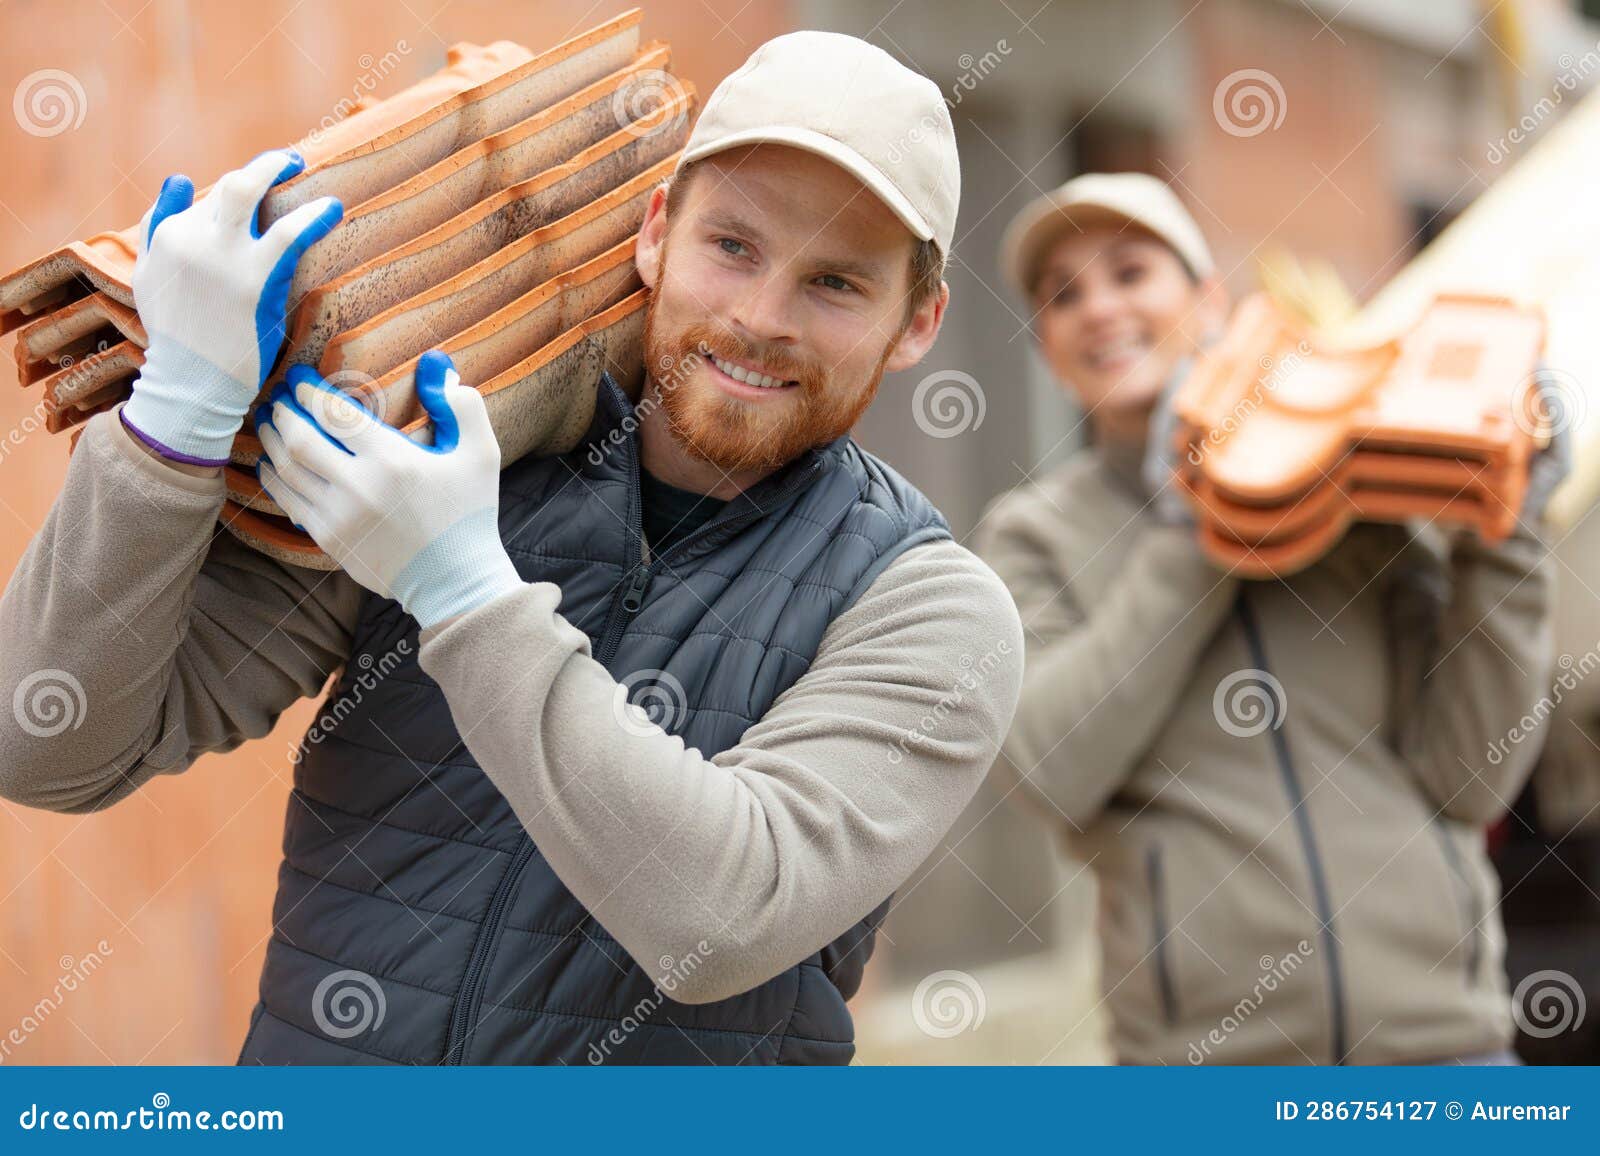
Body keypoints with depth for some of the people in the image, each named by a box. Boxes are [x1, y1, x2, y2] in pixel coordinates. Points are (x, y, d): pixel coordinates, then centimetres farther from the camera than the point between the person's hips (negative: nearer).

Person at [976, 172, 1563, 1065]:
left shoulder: (1358, 493, 6)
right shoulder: (1034, 536, 7)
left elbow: (1470, 781, 0)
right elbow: (1054, 769, -11)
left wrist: (1501, 545, -5)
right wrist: (1192, 530, -8)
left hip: (1434, 1030, 1)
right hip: (1206, 1052, -1)